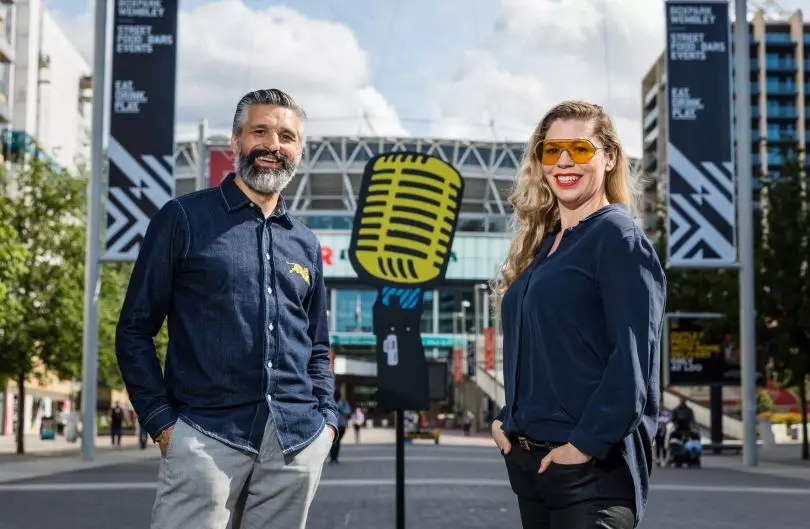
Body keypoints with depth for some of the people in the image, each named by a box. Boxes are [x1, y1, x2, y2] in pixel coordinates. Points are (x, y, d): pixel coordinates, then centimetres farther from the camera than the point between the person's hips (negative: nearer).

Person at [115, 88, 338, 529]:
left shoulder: (306, 244, 16)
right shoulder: (183, 219, 2)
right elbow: (135, 331, 1)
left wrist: (326, 417, 7)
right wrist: (162, 422, -5)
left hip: (298, 443, 4)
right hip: (205, 436, -4)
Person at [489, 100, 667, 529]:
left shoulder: (618, 237, -8)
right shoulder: (540, 243, 14)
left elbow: (633, 359, -17)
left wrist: (588, 444, -21)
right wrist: (506, 419, 8)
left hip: (593, 466, -8)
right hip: (528, 459, 8)